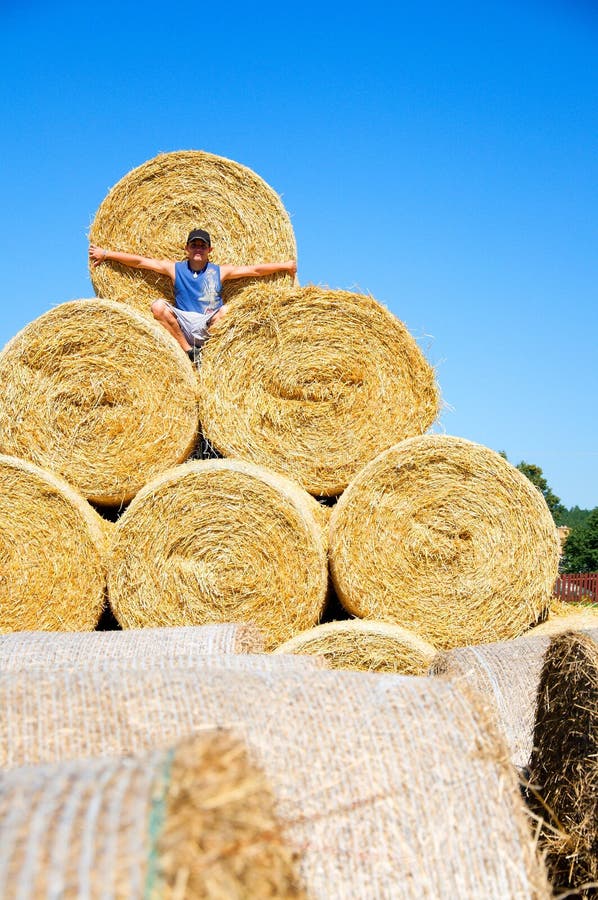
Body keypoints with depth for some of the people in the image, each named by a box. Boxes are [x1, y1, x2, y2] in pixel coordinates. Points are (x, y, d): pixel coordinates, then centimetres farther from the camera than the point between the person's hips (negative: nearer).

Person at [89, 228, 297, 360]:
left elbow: (254, 270, 8)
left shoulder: (219, 271, 10)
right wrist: (106, 254, 8)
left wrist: (285, 265, 3)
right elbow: (140, 261, 9)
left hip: (211, 326, -1)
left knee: (227, 311, -32)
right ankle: (188, 350, -17)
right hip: (183, 324, 1)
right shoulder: (175, 269, 11)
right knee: (158, 306, -24)